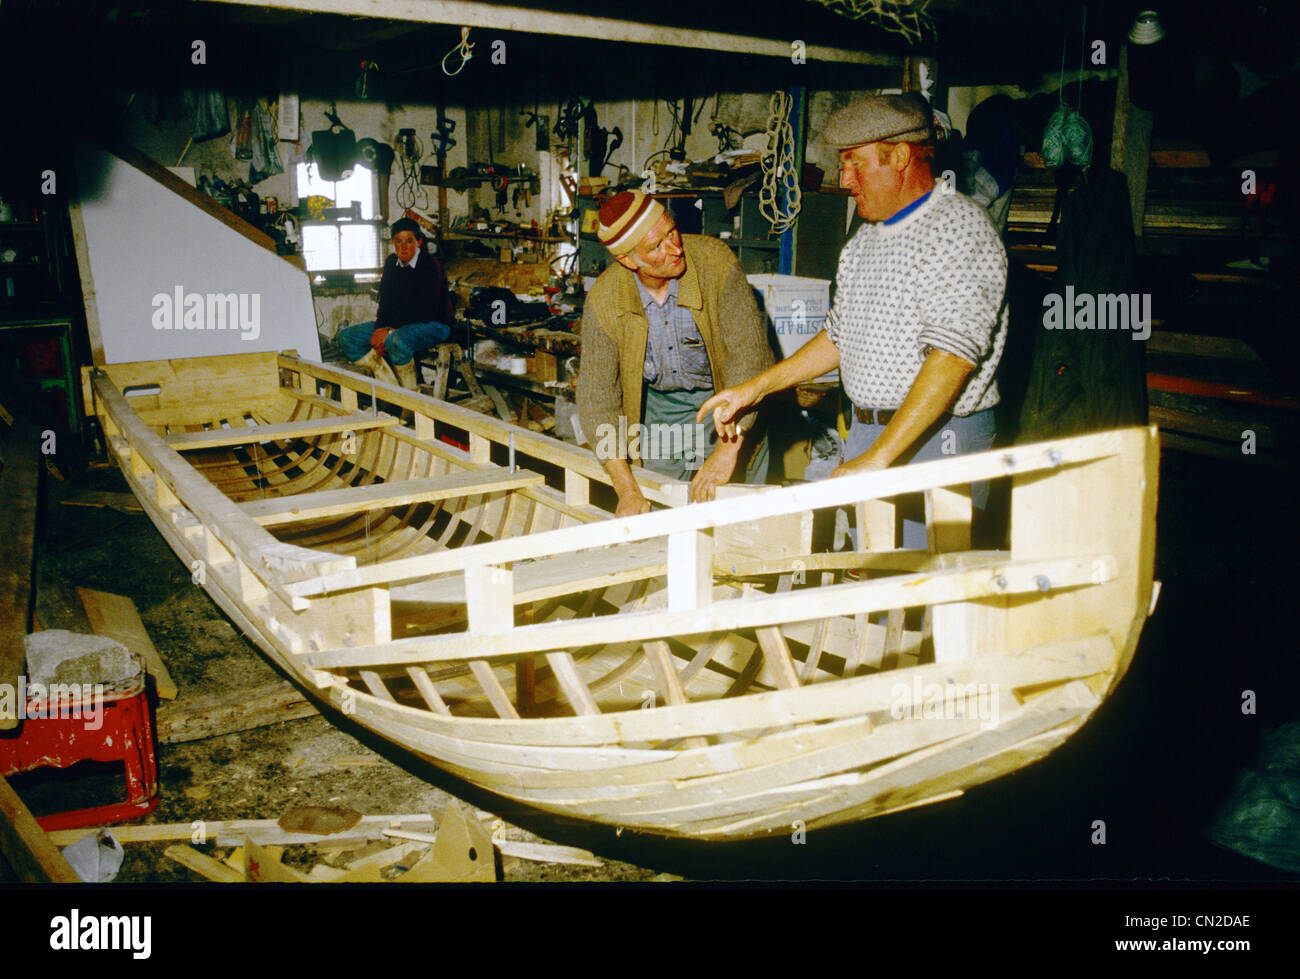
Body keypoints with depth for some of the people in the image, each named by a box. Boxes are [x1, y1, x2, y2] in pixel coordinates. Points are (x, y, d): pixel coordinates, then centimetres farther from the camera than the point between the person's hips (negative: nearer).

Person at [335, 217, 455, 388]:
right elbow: (384, 300, 10)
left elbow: (426, 312, -22)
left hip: (433, 325, -8)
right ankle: (391, 387, -13)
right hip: (396, 324, 8)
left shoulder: (430, 266, -16)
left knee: (398, 340, -41)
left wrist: (391, 331, -23)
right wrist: (379, 329, -9)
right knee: (345, 337, -5)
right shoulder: (392, 262, 6)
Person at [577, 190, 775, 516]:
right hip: (657, 405, 2)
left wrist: (727, 448, -35)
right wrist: (627, 490, -24)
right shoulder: (603, 300, -18)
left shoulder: (716, 261, -24)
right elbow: (596, 397, -16)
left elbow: (750, 357, -26)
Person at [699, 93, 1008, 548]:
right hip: (866, 437, 8)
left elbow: (953, 356, -23)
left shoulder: (959, 229, -12)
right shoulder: (865, 239, 16)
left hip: (938, 441, -8)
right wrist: (755, 389, 18)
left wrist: (878, 457, -28)